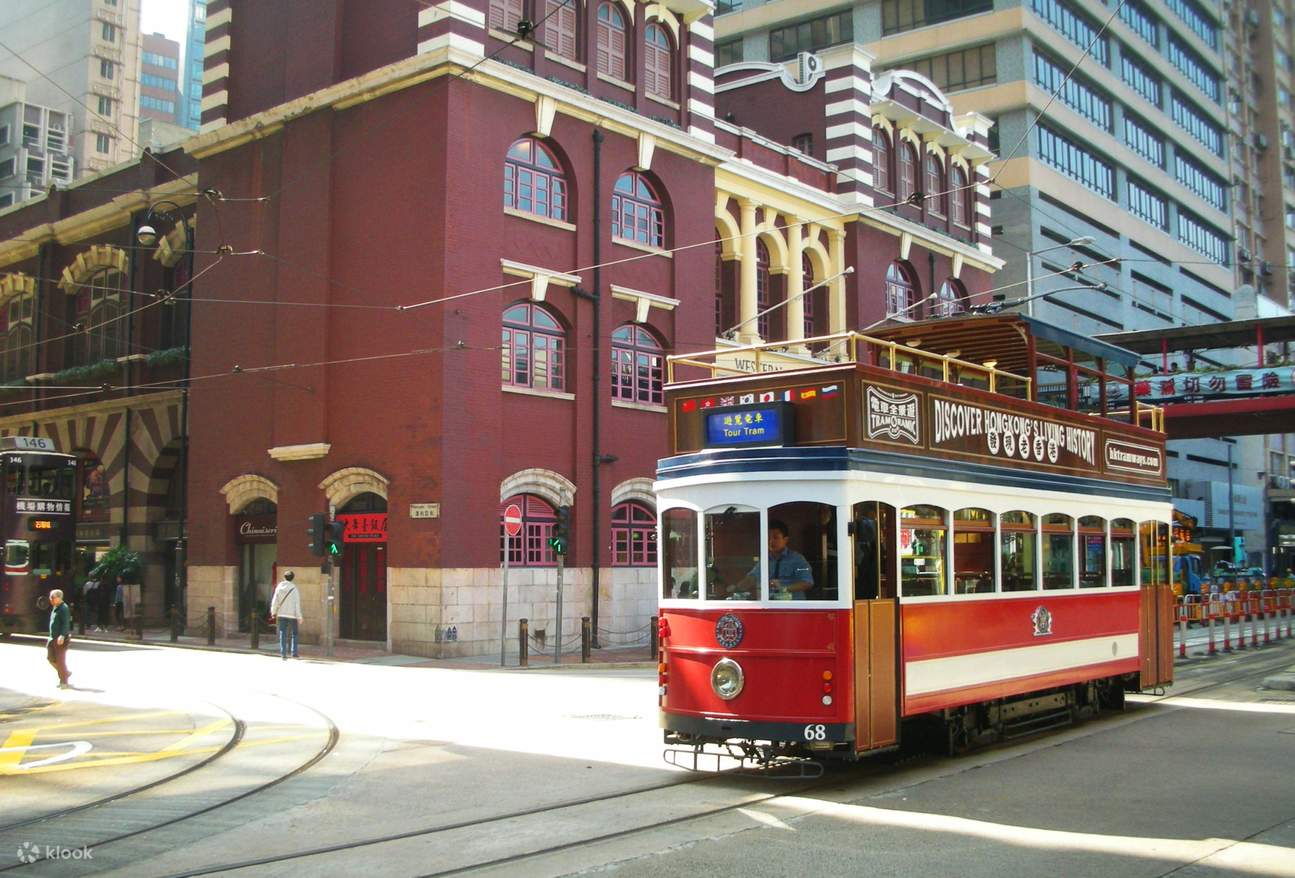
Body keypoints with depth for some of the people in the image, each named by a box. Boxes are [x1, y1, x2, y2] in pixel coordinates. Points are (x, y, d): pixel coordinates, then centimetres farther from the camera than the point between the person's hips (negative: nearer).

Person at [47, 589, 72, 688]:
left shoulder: (63, 608, -15)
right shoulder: (54, 608, 15)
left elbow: (66, 624, -23)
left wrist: (62, 636, -33)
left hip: (61, 638, -10)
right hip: (53, 637, 10)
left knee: (60, 659, -5)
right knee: (50, 657, 10)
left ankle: (64, 681, 4)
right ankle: (65, 673, 25)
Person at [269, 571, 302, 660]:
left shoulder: (279, 587, -1)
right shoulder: (294, 589, -9)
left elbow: (275, 600, 2)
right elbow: (297, 604, -9)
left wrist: (273, 612, 16)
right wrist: (299, 617, -5)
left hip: (281, 614, 2)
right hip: (292, 615, -2)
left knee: (283, 635, 7)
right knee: (294, 634, 10)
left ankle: (283, 654, 2)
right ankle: (294, 653, 7)